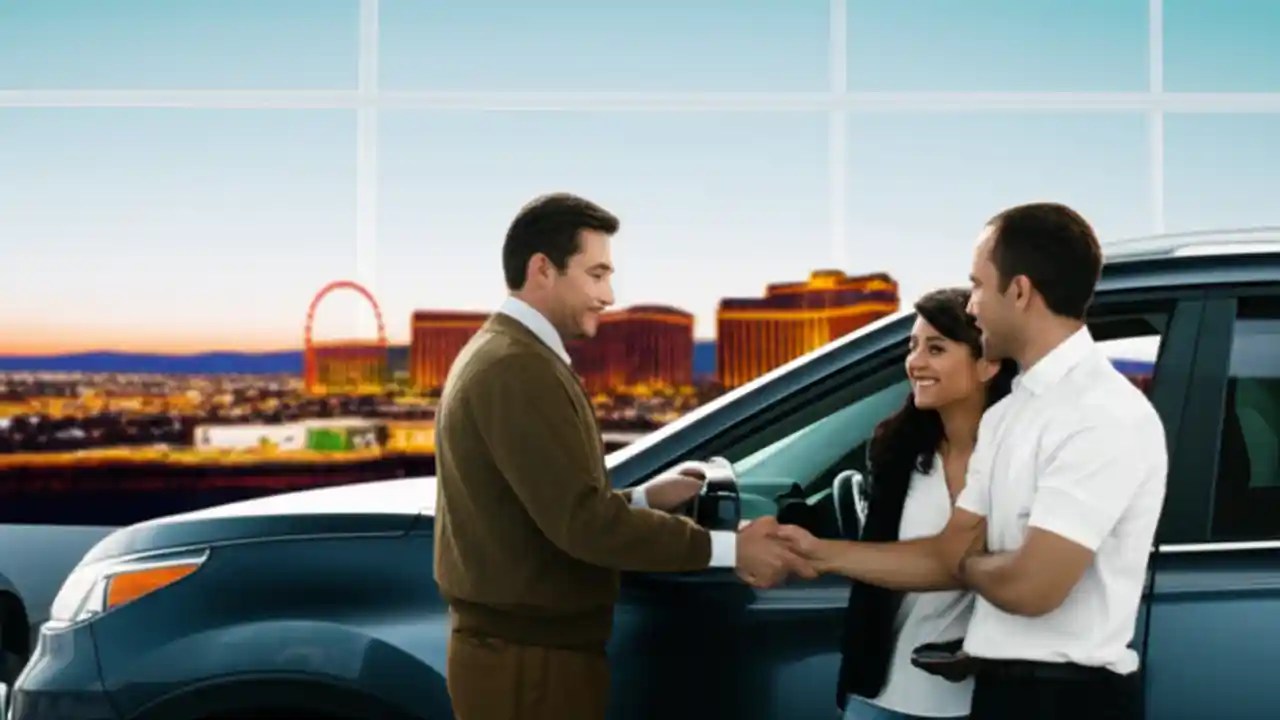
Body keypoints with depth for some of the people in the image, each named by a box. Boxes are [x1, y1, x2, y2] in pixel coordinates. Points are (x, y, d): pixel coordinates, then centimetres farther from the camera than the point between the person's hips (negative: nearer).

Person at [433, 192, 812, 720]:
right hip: (531, 661, -10)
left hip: (513, 646, 10)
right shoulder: (519, 369, -18)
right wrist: (728, 549, -21)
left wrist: (643, 499, 8)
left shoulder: (496, 354, 15)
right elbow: (580, 520, -25)